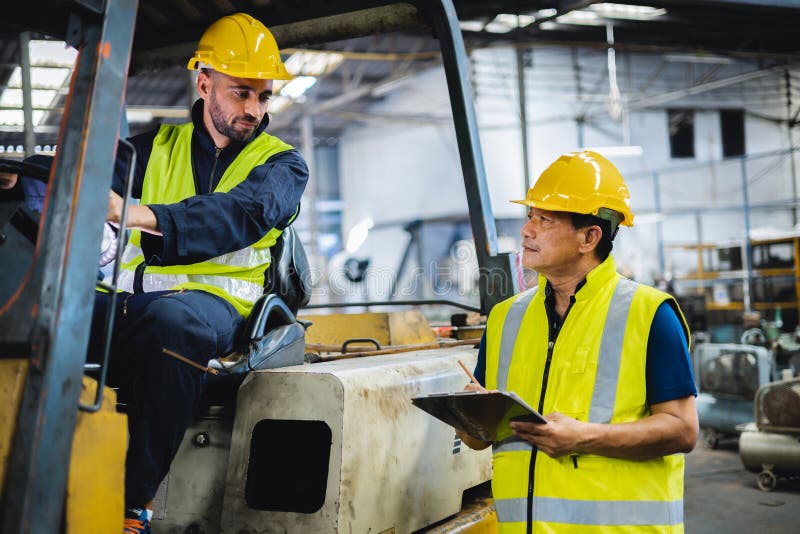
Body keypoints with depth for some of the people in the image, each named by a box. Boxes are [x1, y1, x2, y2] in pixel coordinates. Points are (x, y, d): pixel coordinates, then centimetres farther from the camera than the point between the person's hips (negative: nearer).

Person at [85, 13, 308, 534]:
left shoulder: (282, 164, 10)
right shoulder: (158, 146, 21)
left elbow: (244, 213, -13)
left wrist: (146, 217, -30)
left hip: (211, 301, -3)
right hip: (131, 297, 3)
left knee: (169, 319, -38)